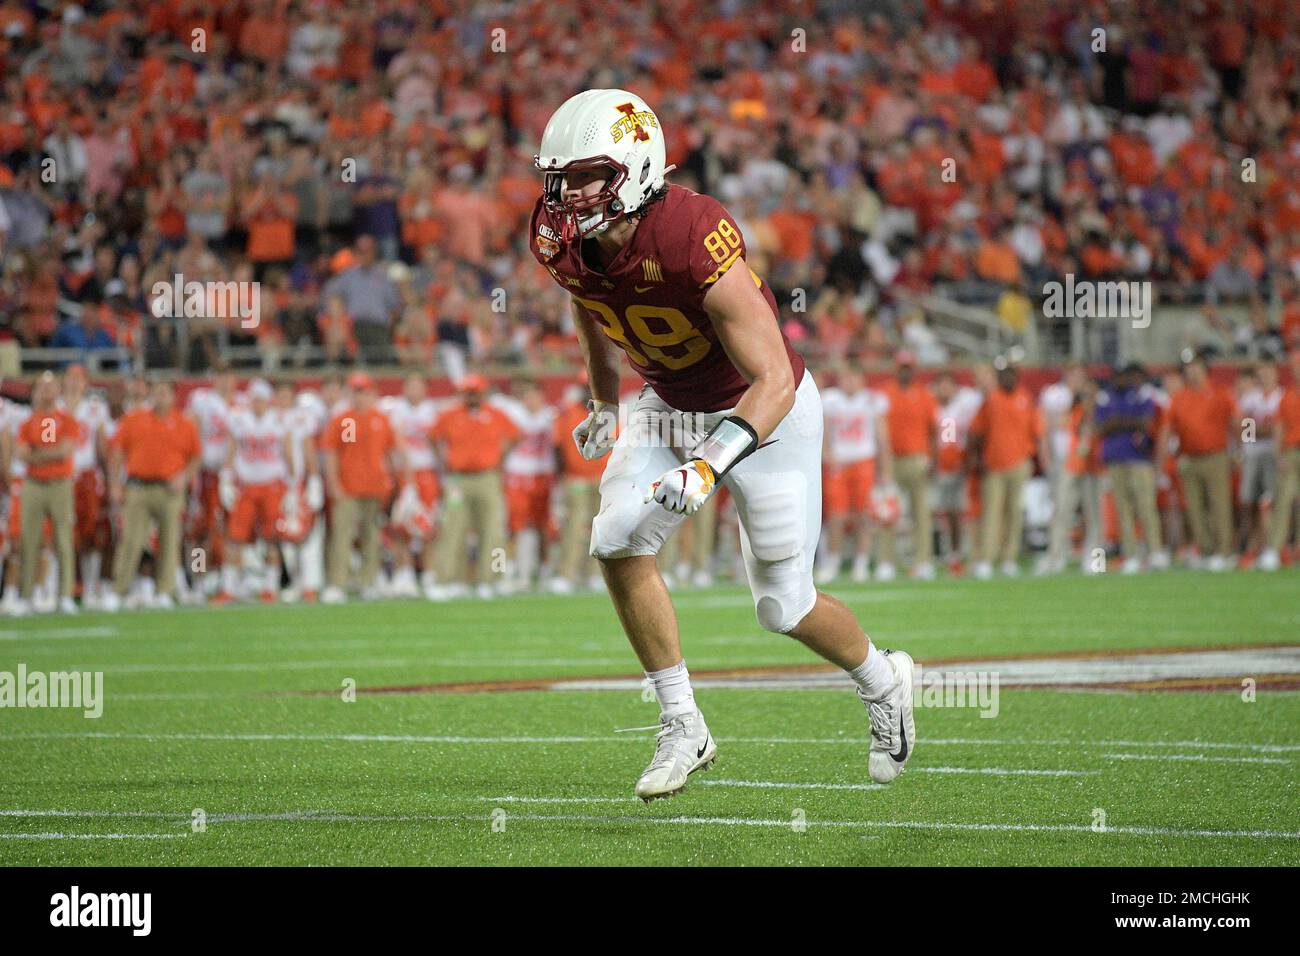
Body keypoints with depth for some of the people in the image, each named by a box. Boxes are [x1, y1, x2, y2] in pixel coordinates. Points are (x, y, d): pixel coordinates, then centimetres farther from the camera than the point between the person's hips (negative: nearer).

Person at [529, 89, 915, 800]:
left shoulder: (696, 241, -37)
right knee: (618, 540, -17)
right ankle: (682, 727, -3)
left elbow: (774, 382, -35)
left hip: (762, 409, -6)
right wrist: (603, 406, 19)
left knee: (783, 605, 2)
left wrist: (710, 465, -45)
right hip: (669, 406, 6)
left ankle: (883, 683, 34)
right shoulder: (561, 241, -16)